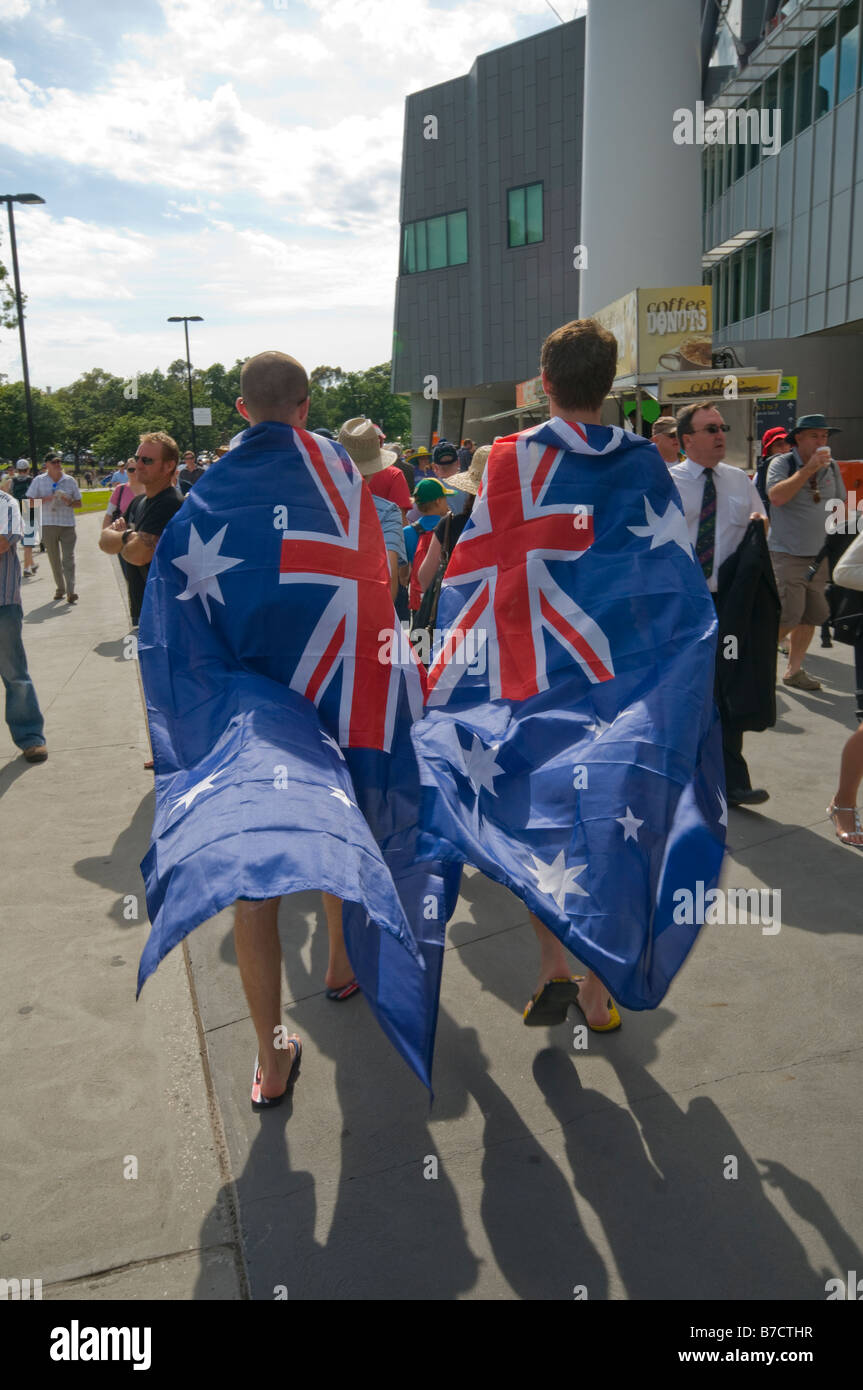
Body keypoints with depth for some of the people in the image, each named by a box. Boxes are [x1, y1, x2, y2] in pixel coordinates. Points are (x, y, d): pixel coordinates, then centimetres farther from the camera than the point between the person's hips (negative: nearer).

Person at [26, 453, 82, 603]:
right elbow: (30, 502, 1)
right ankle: (60, 588, 21)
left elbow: (78, 503, 11)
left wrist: (69, 502, -11)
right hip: (48, 524, 1)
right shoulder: (39, 481, 4)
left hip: (68, 524, -1)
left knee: (68, 558, -8)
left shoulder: (70, 480, 8)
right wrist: (46, 499, -13)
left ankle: (70, 591, -12)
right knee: (54, 559, 8)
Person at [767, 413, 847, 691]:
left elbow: (842, 500, 22)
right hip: (787, 554, -6)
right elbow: (777, 496, -25)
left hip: (818, 554, 6)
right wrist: (808, 469, -23)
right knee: (788, 615, -13)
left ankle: (794, 669, 17)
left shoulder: (831, 467, 10)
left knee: (811, 616, 6)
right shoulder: (782, 464, -7)